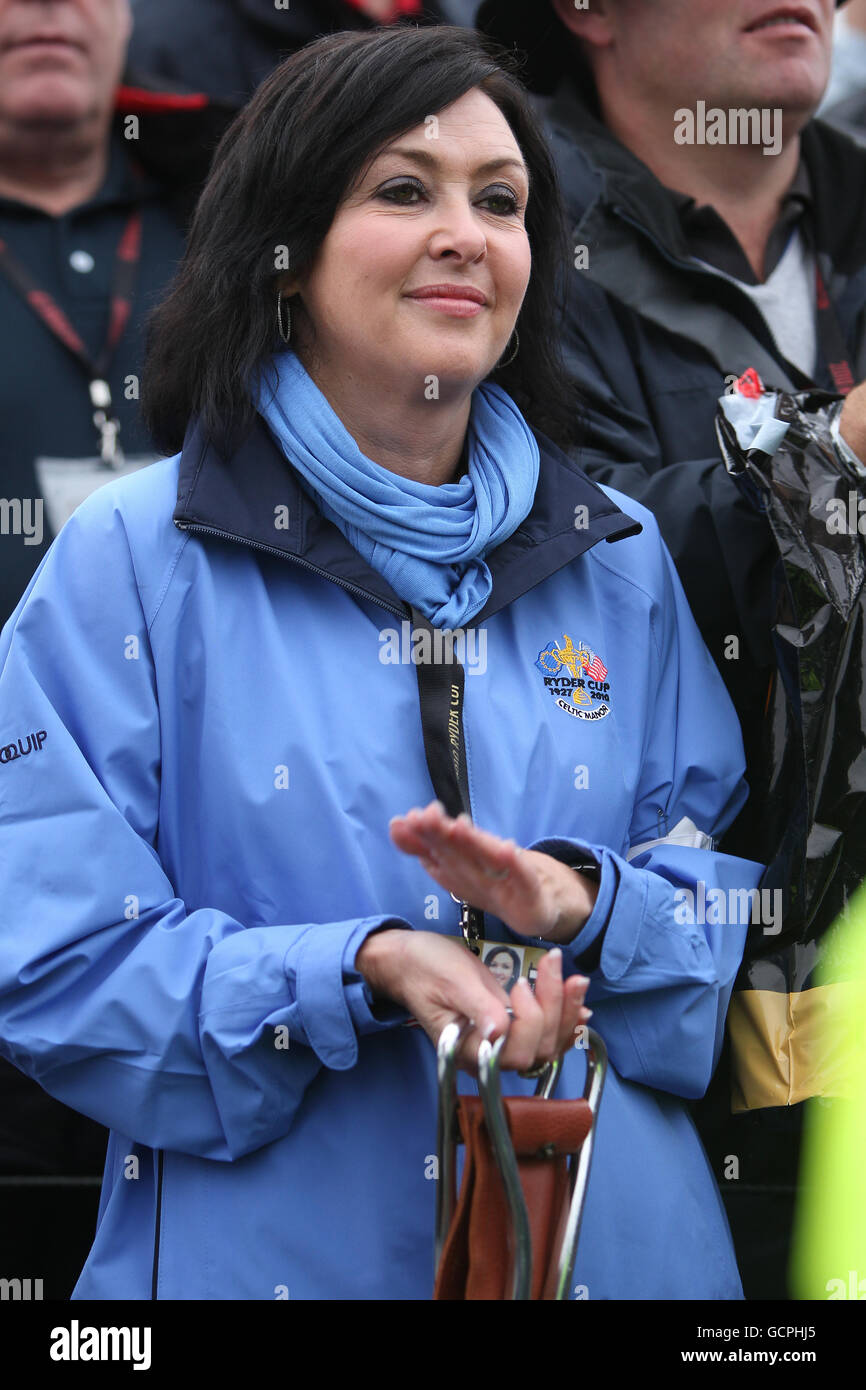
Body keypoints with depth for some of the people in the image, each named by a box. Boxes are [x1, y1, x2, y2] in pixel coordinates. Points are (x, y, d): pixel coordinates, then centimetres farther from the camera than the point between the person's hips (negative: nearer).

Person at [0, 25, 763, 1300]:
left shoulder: (620, 562, 6)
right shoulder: (130, 562, -5)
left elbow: (737, 902, 6)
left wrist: (583, 904, -15)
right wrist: (362, 970, -23)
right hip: (263, 1252, -3)